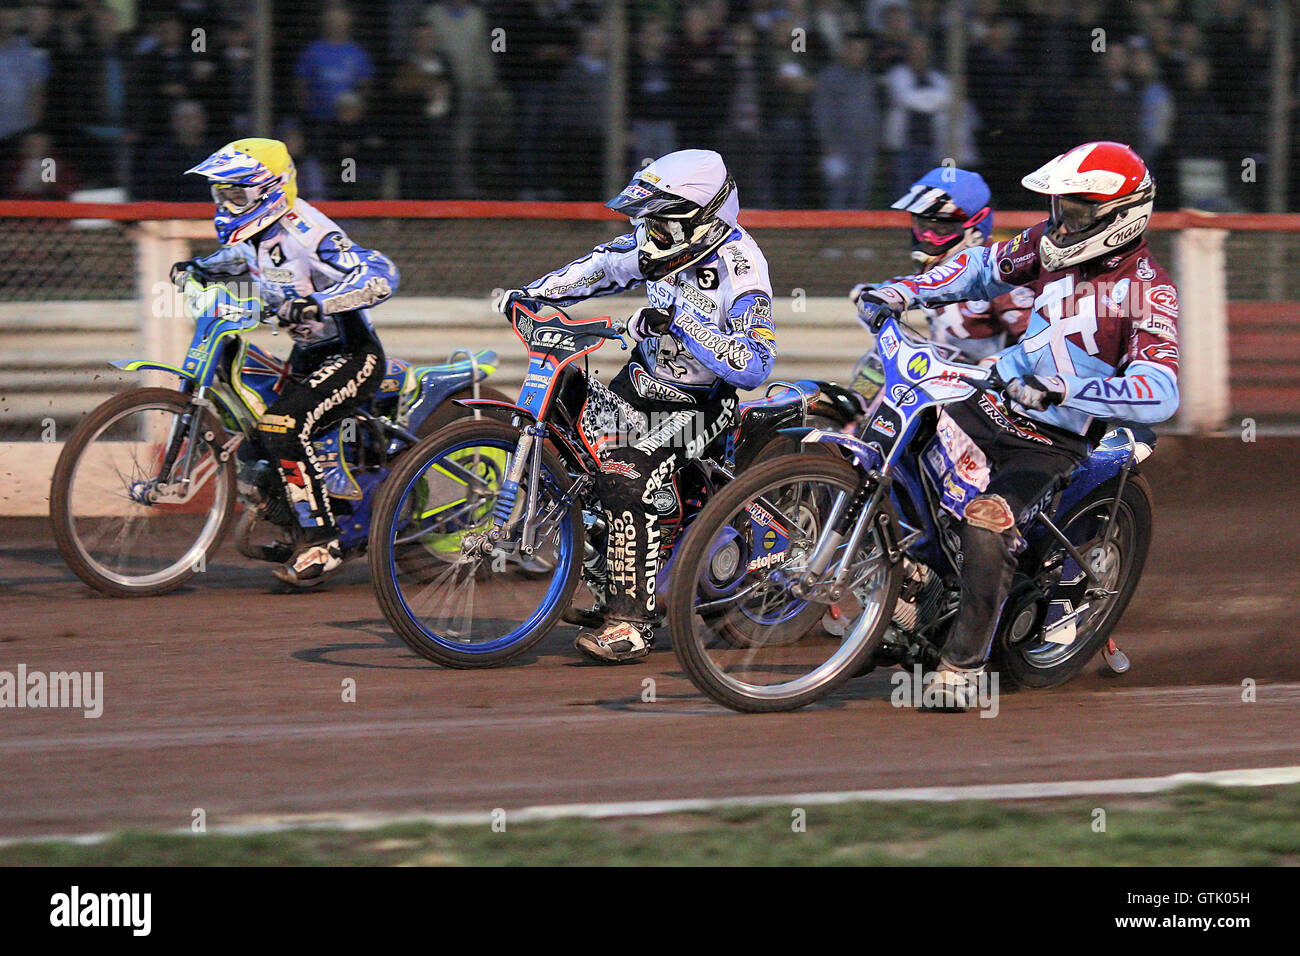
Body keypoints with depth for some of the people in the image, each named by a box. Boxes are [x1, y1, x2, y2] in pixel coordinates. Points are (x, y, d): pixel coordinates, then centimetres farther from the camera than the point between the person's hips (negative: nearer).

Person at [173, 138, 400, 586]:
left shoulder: (305, 232, -25)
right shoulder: (255, 233, 3)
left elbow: (382, 274, -35)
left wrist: (319, 301, -46)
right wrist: (200, 267, 13)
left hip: (353, 354, -10)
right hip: (309, 355, 10)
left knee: (282, 425, -29)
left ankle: (321, 543, -22)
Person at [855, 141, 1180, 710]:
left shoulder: (1149, 290, -18)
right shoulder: (1053, 245, 2)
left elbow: (1159, 392, -33)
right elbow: (984, 268, 21)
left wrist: (1064, 390, -45)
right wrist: (898, 293, 6)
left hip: (1053, 442, -7)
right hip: (991, 403, 7)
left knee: (988, 521, -31)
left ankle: (964, 663, -21)